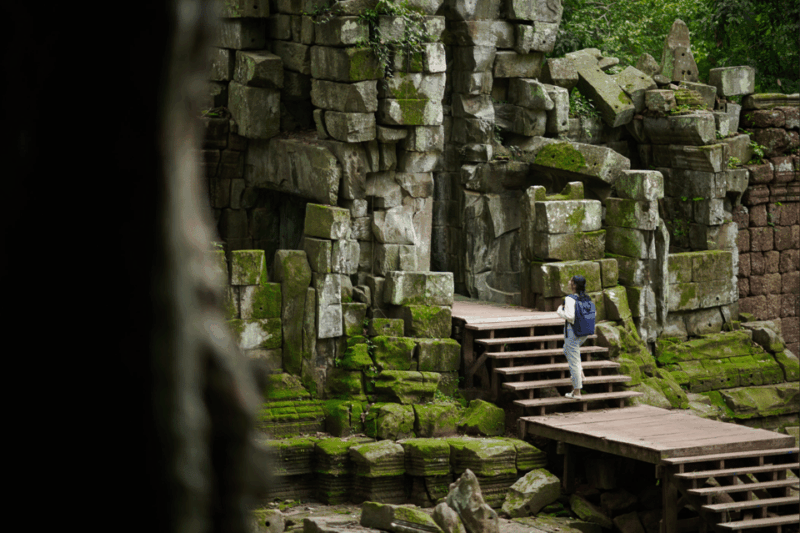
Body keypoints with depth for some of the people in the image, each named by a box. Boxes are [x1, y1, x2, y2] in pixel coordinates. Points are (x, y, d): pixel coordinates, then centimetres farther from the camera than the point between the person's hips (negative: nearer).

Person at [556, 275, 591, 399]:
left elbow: (569, 316, -28)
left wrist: (560, 311, -9)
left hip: (573, 331, -8)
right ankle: (580, 375, 21)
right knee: (567, 350, 33)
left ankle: (576, 392, 8)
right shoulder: (586, 298, 3)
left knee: (573, 361, 2)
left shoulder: (570, 299, -19)